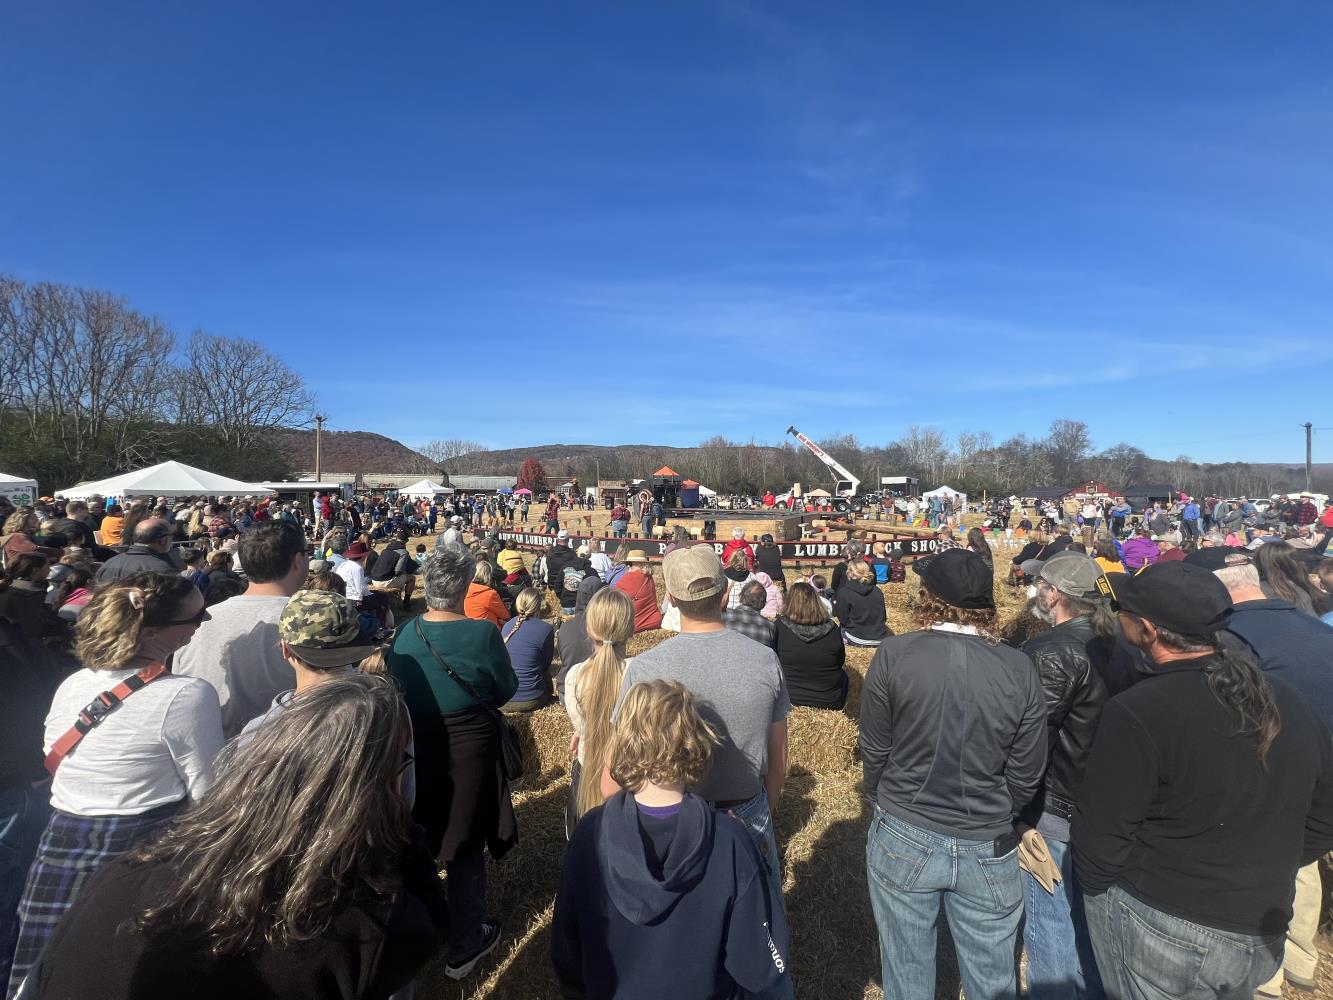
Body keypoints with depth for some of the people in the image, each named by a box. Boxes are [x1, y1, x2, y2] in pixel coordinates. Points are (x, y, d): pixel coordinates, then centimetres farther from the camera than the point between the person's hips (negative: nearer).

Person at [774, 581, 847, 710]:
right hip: (830, 702, 1)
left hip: (789, 700, -1)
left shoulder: (780, 626, -16)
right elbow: (841, 662, 4)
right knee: (842, 675, 32)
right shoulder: (831, 629, -13)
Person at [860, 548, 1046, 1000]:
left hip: (903, 839, -1)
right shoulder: (1019, 669, -11)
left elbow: (875, 751, -8)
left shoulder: (894, 654, -17)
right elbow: (1026, 775, -4)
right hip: (988, 849, 2)